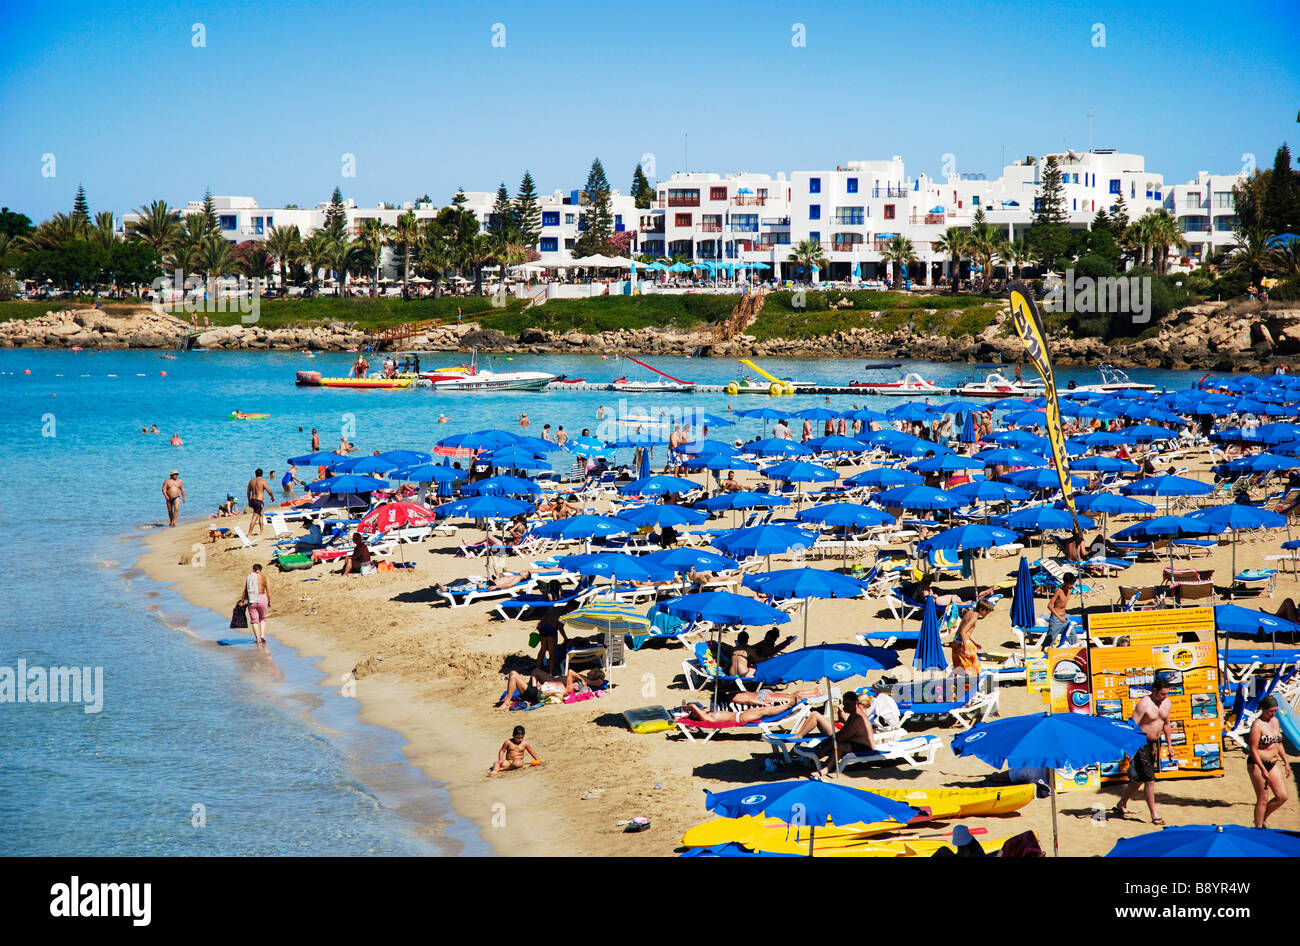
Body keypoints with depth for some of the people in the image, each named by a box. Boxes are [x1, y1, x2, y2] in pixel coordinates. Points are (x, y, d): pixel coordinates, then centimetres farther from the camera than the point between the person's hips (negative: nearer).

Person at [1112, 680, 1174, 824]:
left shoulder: (1167, 703, 6)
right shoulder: (1144, 704, -18)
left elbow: (1166, 724, 20)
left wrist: (1169, 745, 20)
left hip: (1154, 745, 8)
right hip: (1141, 745, -8)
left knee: (1139, 779, 15)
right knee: (1149, 780, -7)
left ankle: (1120, 806, 31)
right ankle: (1154, 815, 0)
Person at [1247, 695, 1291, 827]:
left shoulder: (1275, 721, 8)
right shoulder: (1257, 725, -17)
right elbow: (1253, 750, -19)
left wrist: (1285, 761, 19)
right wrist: (1263, 770, -21)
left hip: (1273, 764, 8)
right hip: (1257, 764, -8)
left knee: (1282, 796, 4)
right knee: (1263, 800, -2)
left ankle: (1262, 818, 24)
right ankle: (1258, 827, 11)